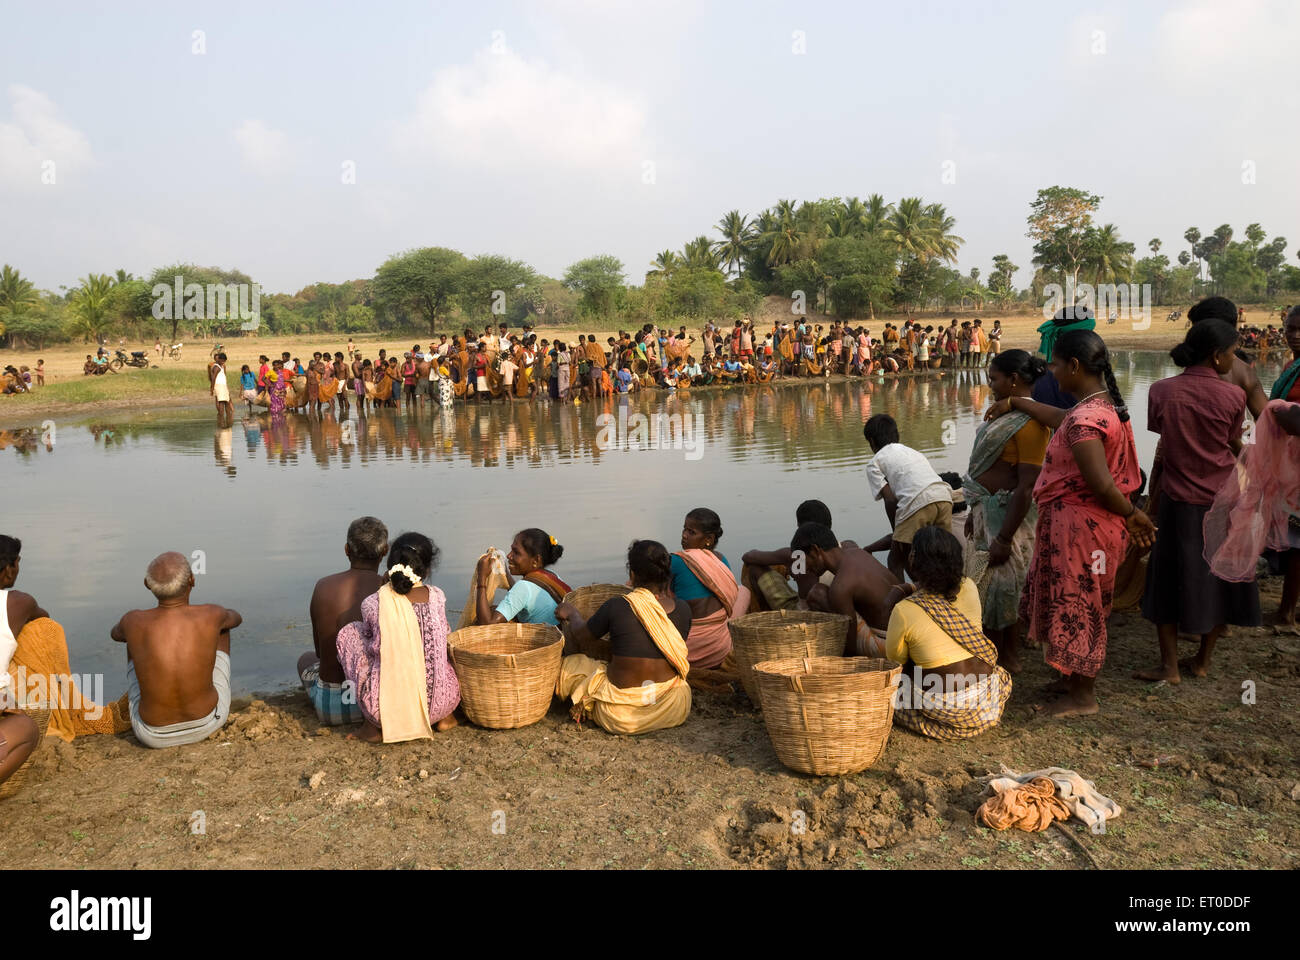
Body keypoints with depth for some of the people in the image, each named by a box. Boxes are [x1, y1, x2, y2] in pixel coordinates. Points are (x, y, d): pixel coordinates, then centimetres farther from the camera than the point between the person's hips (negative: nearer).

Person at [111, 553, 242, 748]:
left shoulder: (134, 622, -17)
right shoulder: (212, 615, -18)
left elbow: (115, 634, 12)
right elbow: (236, 618, 10)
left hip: (154, 735, 1)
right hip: (209, 723, 0)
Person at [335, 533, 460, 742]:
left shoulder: (372, 603, -8)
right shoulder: (437, 597, -3)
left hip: (386, 708, -3)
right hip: (438, 704, 3)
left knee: (348, 632, 16)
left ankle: (373, 726, 16)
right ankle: (445, 717, 25)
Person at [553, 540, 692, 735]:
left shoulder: (616, 607, -16)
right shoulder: (682, 608, -7)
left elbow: (579, 635, 3)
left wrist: (572, 613, 25)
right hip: (674, 711, 1)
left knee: (570, 664, 21)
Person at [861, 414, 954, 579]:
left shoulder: (875, 462, 16)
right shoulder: (914, 452, 35)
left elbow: (890, 500, 4)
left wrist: (896, 531, 14)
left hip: (918, 503, -6)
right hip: (945, 497, 6)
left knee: (896, 561, 10)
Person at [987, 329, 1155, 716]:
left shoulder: (1084, 419, -26)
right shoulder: (1104, 404, 6)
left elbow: (1101, 484, -29)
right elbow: (1058, 418, 26)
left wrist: (1132, 514, -12)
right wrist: (1015, 403, 36)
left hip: (1078, 524, -10)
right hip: (1095, 522, 10)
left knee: (1075, 607, 4)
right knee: (1080, 605, 21)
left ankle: (1083, 696, 19)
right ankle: (1074, 679, 37)